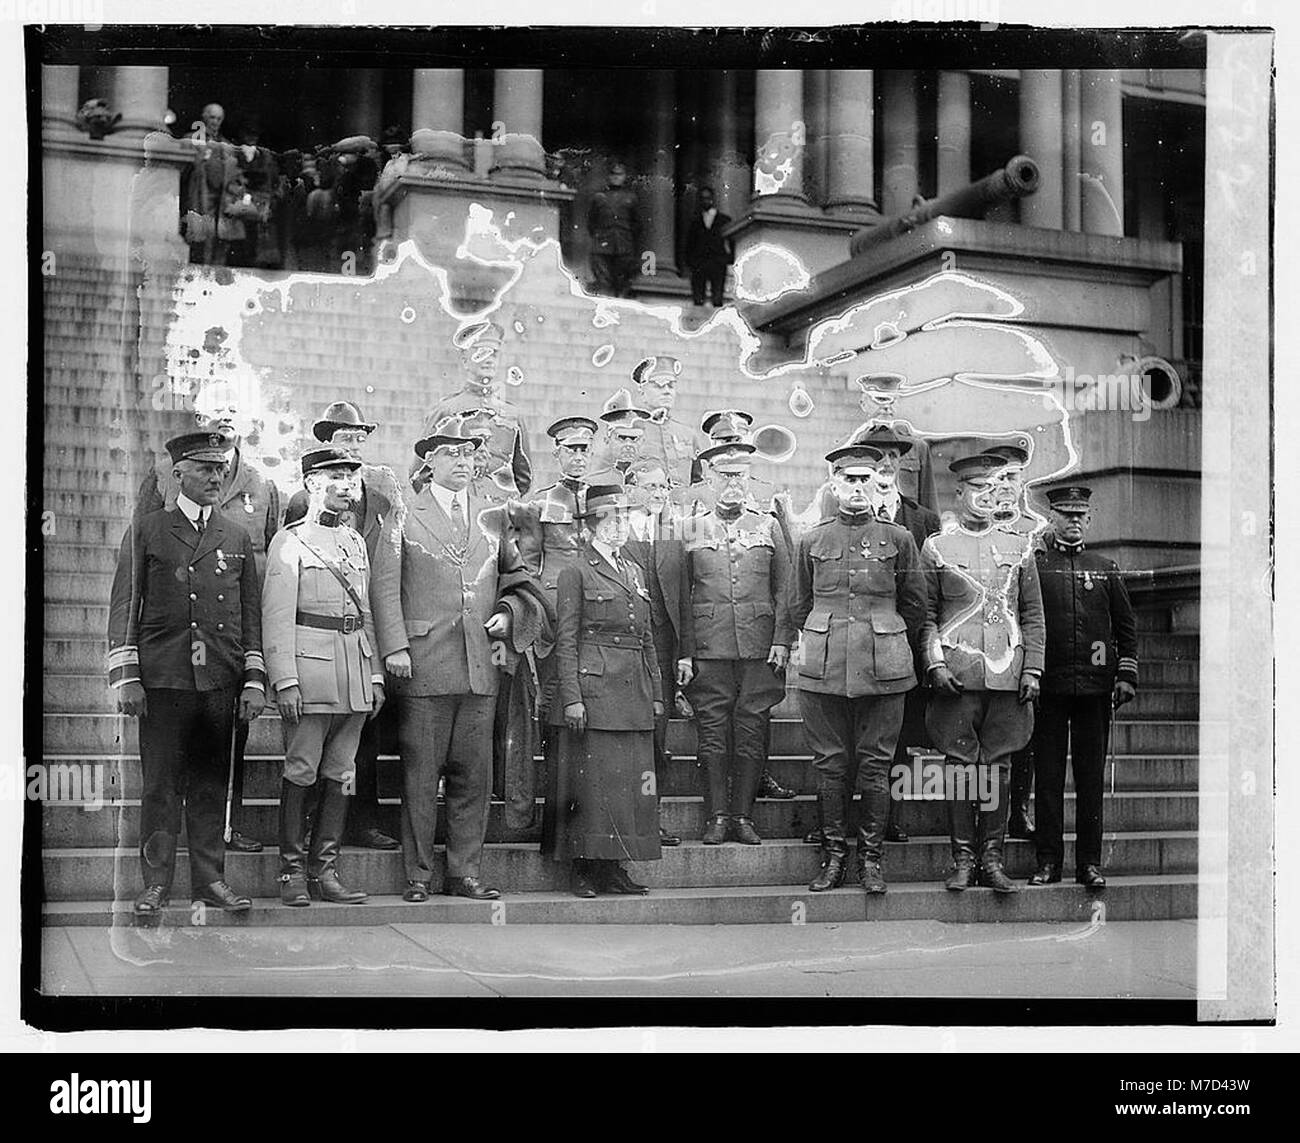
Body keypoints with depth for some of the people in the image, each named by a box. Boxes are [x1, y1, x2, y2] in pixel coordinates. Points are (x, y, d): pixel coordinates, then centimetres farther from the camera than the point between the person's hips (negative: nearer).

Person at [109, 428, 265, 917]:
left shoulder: (238, 537, 14)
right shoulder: (146, 529, 7)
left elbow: (251, 613, 13)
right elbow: (124, 606, 4)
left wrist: (254, 681, 5)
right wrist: (126, 677, -4)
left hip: (221, 681, 2)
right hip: (163, 677, -2)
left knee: (211, 784, 7)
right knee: (161, 785, -1)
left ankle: (209, 879, 13)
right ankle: (156, 884, 5)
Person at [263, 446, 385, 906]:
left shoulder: (357, 542, 17)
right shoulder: (290, 541, -2)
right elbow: (277, 617, -8)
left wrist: (376, 676, 14)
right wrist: (285, 680, -15)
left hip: (355, 674, 6)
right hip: (310, 667, -6)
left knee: (341, 774, 6)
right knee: (301, 772, -2)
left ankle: (325, 870, 12)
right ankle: (293, 872, 6)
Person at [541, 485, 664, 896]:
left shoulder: (634, 573, 18)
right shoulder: (576, 573, -1)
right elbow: (566, 640, -6)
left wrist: (656, 692, 14)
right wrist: (572, 697, -13)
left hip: (634, 694, 6)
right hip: (594, 689, -6)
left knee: (632, 780, 4)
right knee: (592, 780, -5)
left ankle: (615, 869, 10)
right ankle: (585, 871, 2)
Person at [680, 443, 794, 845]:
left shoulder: (768, 525, 10)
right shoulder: (693, 529, 8)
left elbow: (784, 589, 9)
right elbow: (682, 596, 7)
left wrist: (782, 640, -2)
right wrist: (684, 652, 0)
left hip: (758, 644, 1)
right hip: (709, 646, 0)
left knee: (751, 730, 0)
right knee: (713, 731, 0)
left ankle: (743, 815, 7)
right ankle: (717, 817, 6)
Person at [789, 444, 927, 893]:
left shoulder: (898, 539, 5)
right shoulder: (811, 540, 7)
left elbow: (915, 606, 12)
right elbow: (799, 607, 16)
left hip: (882, 669, -1)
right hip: (823, 668, 1)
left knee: (875, 765, 2)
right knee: (830, 764, 4)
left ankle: (872, 857, 11)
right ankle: (833, 854, 13)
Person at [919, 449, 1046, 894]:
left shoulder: (1019, 547, 11)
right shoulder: (936, 548, 5)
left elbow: (1033, 615, 11)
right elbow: (926, 616, 5)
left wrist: (1032, 669, 3)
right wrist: (935, 664, -7)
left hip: (1007, 671, 2)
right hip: (956, 674, -2)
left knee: (997, 764, 4)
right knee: (960, 764, 1)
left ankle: (992, 857, 10)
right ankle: (963, 858, 8)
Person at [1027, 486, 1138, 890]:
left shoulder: (1105, 569, 13)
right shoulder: (1032, 564, 4)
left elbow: (1126, 626, 15)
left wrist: (1127, 675, 6)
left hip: (1095, 687, 2)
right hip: (1048, 685, -2)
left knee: (1091, 776, 4)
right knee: (1047, 775, 1)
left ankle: (1089, 861, 10)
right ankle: (1048, 860, 7)